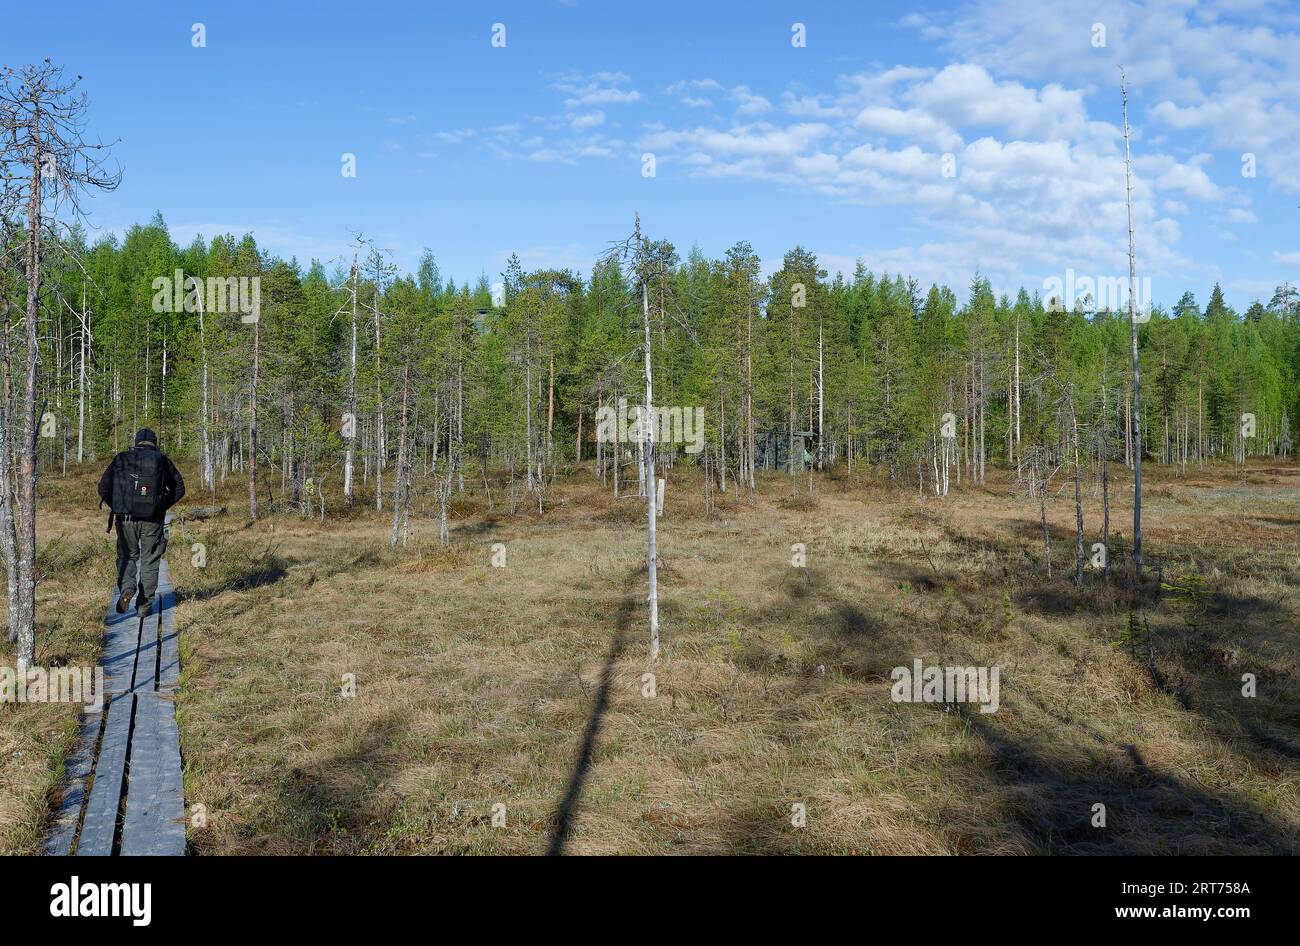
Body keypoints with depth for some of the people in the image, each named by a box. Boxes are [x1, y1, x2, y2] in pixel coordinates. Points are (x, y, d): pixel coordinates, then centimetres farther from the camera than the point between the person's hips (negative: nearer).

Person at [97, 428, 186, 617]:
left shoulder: (121, 459, 7)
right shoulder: (161, 460, 5)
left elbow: (103, 487, 2)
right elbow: (179, 488, 2)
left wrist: (116, 507, 13)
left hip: (125, 518, 1)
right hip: (152, 520, -1)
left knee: (127, 556, 18)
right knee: (149, 562, 8)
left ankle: (127, 587, -8)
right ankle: (144, 606, 8)